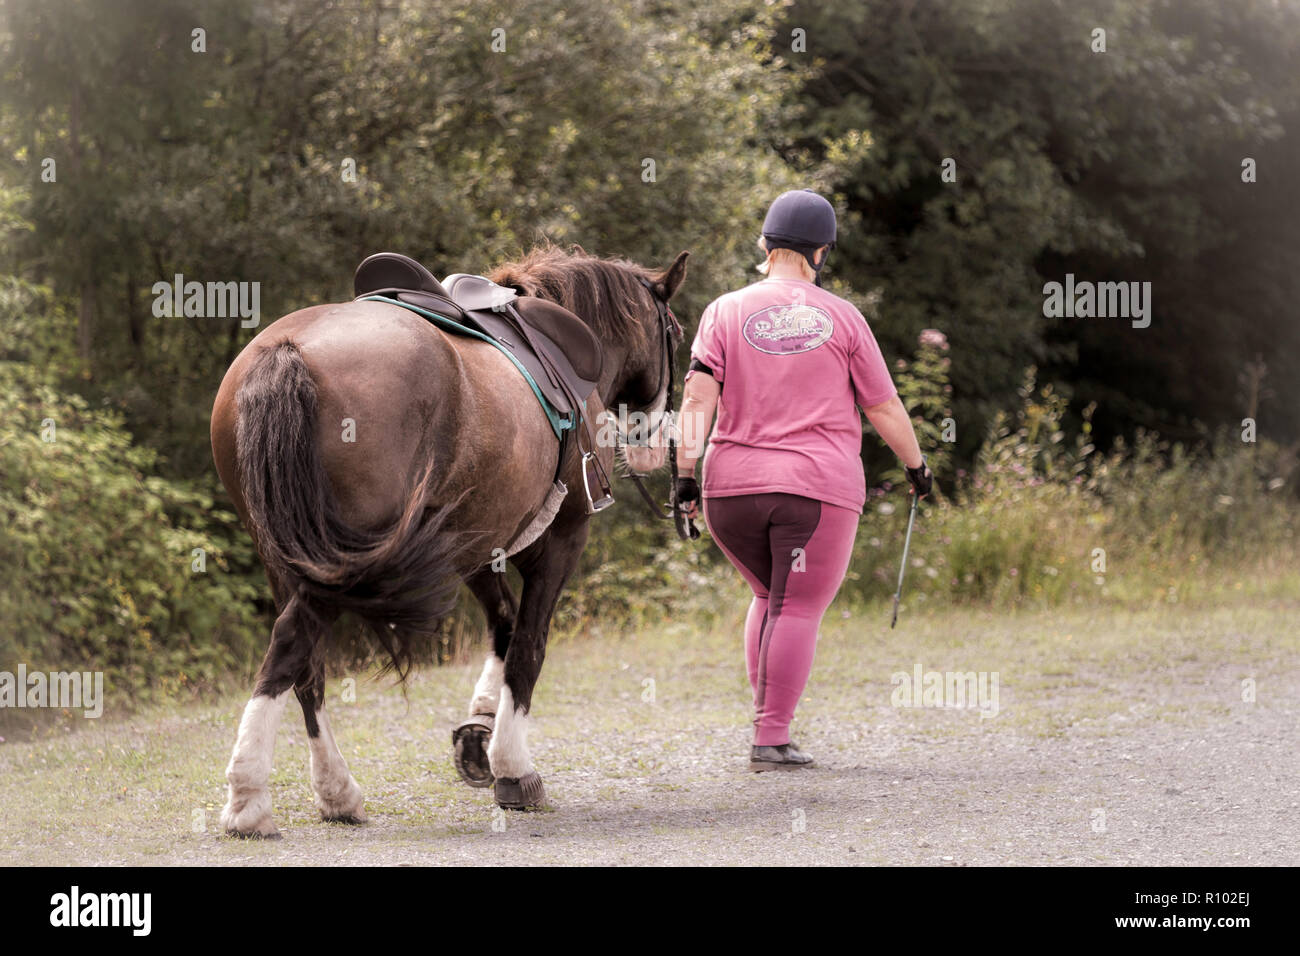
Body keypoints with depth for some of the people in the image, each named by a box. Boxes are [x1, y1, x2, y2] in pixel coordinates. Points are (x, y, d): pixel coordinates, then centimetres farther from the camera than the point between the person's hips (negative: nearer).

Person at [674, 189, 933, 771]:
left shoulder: (725, 312, 6)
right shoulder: (841, 318, 4)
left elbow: (697, 399, -5)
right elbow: (884, 408, 8)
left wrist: (686, 475, -7)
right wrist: (916, 465, 21)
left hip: (732, 484, 3)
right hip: (819, 484, -2)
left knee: (769, 596, 21)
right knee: (798, 608, 1)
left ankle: (767, 718, 13)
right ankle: (772, 738, -7)